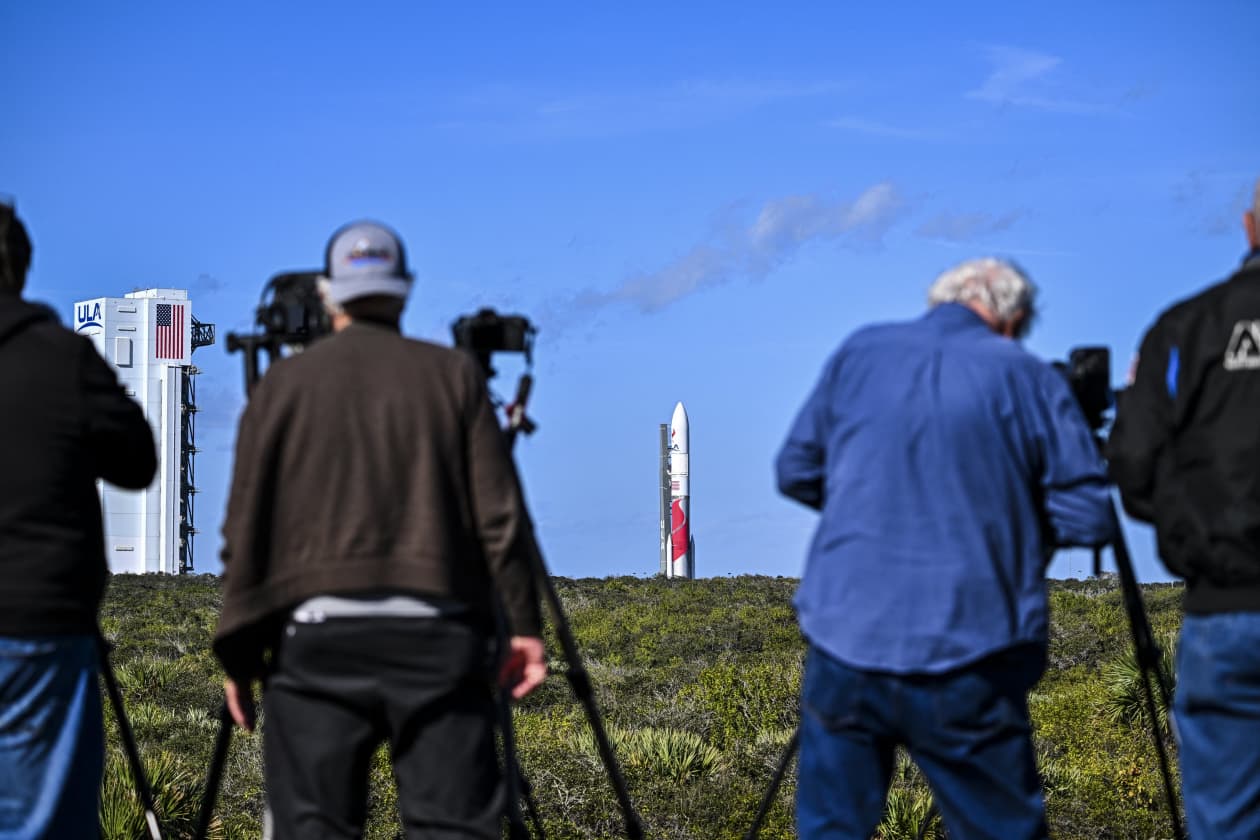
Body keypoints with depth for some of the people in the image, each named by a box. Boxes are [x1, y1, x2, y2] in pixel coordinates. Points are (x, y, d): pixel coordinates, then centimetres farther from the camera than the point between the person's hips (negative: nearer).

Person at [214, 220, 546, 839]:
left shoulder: (284, 384, 9)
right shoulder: (454, 376, 9)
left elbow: (246, 528, 5)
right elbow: (499, 516, 3)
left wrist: (239, 654, 9)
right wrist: (523, 626, 7)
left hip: (317, 631, 0)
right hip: (435, 632, 0)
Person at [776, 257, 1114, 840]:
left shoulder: (857, 353, 9)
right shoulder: (1025, 376, 1)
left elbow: (795, 472, 14)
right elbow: (1088, 515, -1)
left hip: (844, 644, 3)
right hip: (966, 661, -2)